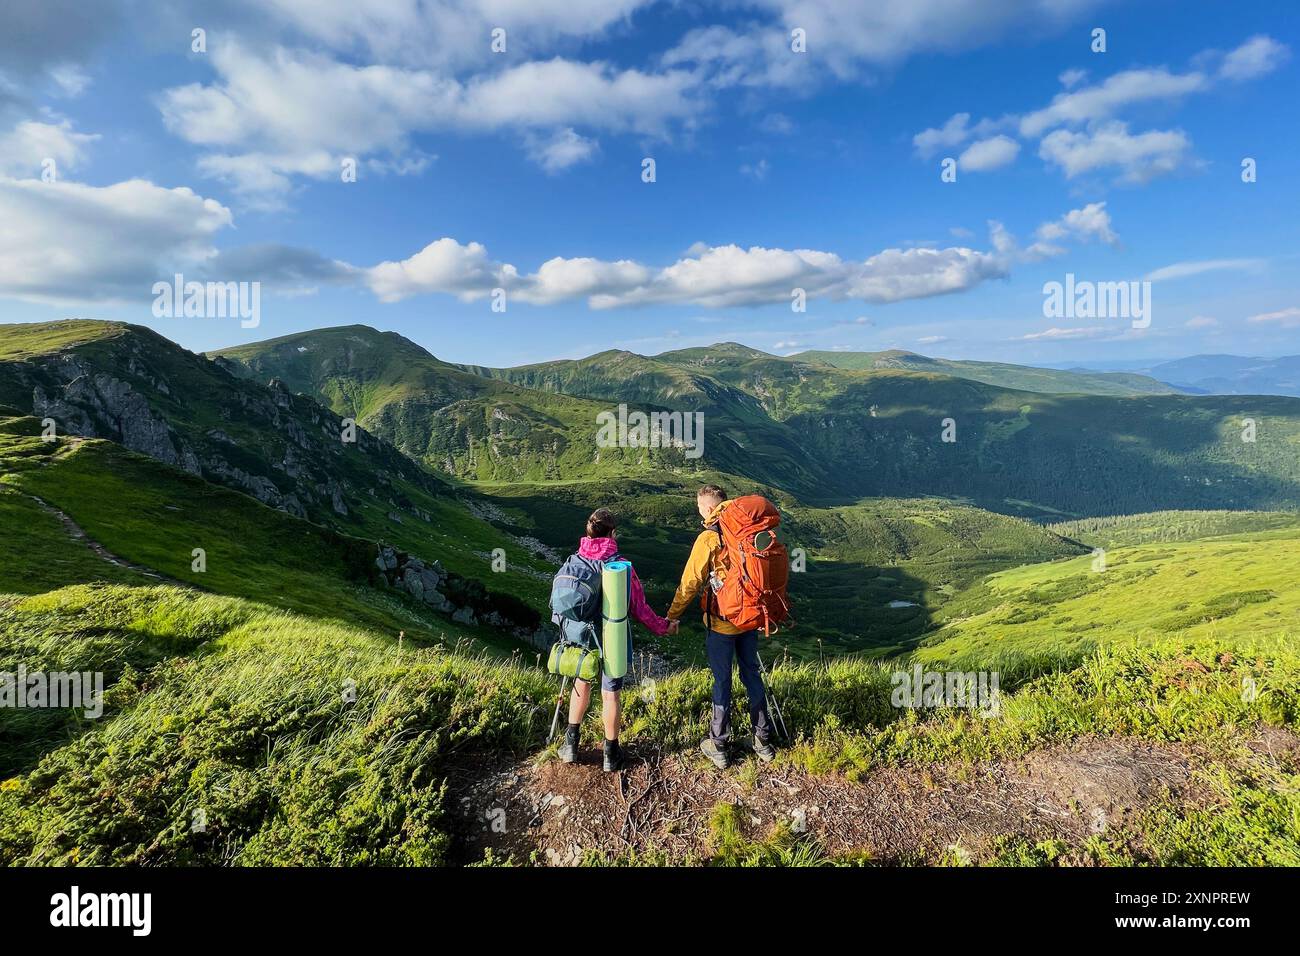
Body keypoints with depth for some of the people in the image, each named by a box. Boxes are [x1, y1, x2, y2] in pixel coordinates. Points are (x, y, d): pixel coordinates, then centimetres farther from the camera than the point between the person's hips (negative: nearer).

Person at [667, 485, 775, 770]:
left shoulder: (709, 538, -16)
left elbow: (690, 582, -13)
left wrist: (672, 616, -2)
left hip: (720, 622, -5)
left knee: (722, 682, 7)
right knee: (752, 675, 18)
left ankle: (718, 747, 20)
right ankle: (763, 741, 28)